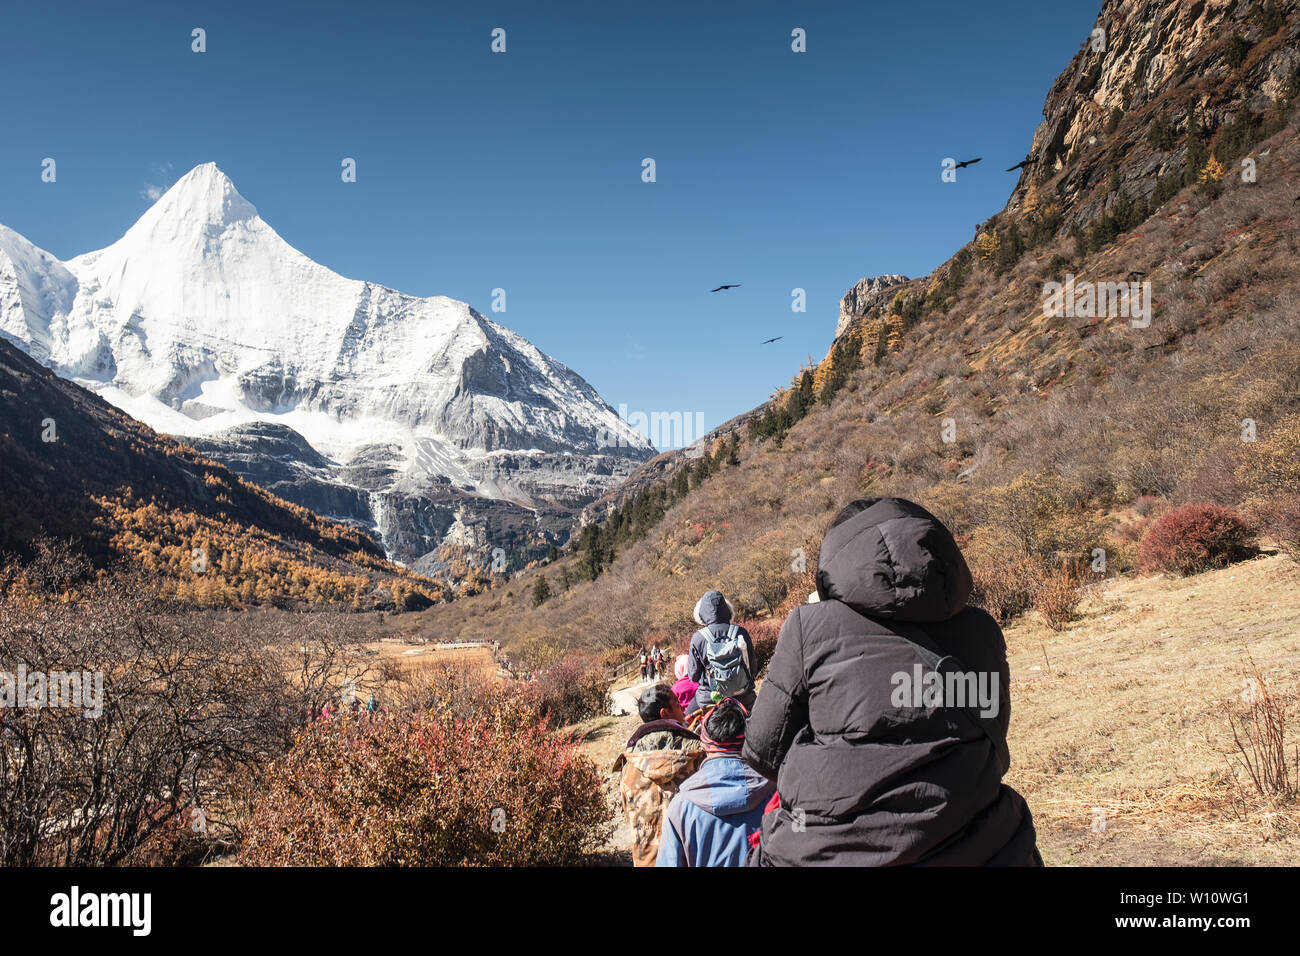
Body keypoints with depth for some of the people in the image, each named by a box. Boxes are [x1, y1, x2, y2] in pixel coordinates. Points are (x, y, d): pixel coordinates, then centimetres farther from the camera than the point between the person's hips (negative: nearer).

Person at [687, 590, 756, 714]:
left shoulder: (698, 638, -12)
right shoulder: (741, 633, -7)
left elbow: (693, 676, -3)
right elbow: (752, 667, 4)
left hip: (709, 698, -1)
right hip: (742, 698, 1)